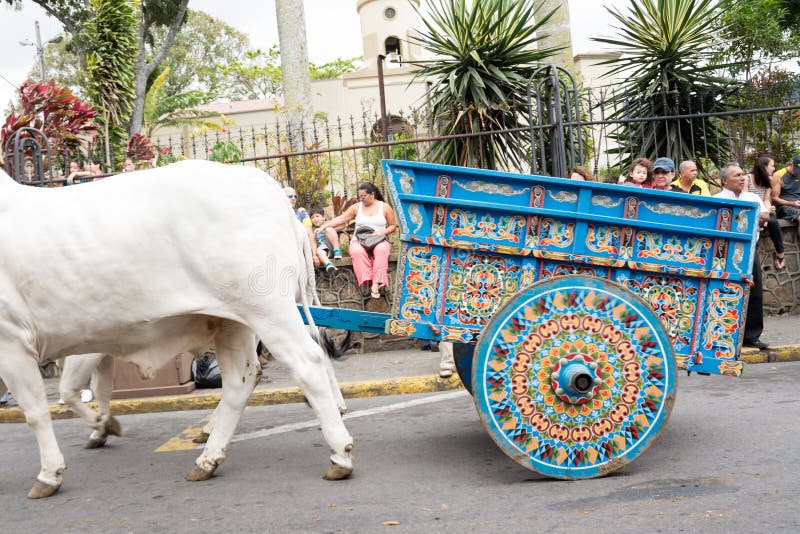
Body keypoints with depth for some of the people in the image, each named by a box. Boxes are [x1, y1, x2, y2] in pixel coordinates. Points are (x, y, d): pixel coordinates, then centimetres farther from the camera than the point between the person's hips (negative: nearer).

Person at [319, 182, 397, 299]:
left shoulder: (385, 207, 8)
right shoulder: (356, 207, 11)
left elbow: (393, 226, 11)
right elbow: (340, 219, 6)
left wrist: (383, 232, -9)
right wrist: (324, 226, -6)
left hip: (380, 241, -1)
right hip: (359, 241, 1)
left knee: (381, 250, -38)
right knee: (357, 252, -36)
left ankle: (376, 283, -44)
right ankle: (367, 280, -42)